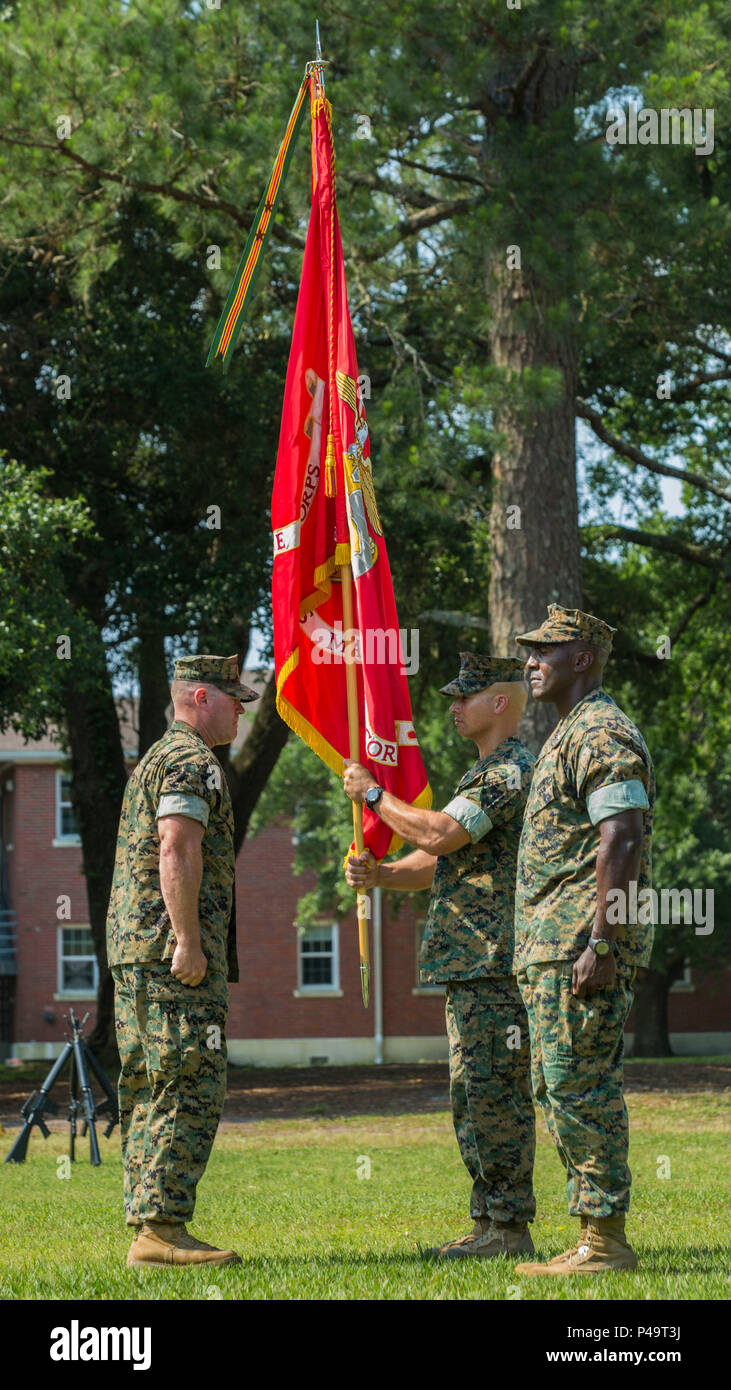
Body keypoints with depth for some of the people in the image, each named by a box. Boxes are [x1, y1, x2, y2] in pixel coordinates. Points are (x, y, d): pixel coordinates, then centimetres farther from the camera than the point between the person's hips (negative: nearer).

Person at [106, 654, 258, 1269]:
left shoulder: (156, 758, 24)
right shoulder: (191, 761, -9)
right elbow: (177, 852, -20)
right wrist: (188, 941, -22)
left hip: (138, 949, 11)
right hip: (172, 950, -11)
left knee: (152, 1095, 9)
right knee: (189, 1090, -12)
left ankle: (150, 1225, 10)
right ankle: (162, 1229, -16)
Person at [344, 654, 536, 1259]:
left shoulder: (511, 772, -13)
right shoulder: (488, 773, 22)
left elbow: (439, 835, -23)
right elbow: (439, 862, 22)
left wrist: (374, 794, -11)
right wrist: (381, 874, 3)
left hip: (497, 964, -11)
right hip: (471, 963, 11)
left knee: (495, 1096, -9)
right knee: (472, 1097, 12)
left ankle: (510, 1228, -7)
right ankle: (489, 1224, 16)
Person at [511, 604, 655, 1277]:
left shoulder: (604, 735, -11)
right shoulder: (572, 736, 22)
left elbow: (622, 843, -21)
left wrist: (599, 943, -25)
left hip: (583, 940, -11)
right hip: (554, 942, 11)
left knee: (579, 1085, -11)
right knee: (559, 1087, 11)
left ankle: (606, 1241, -9)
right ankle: (596, 1239, 13)